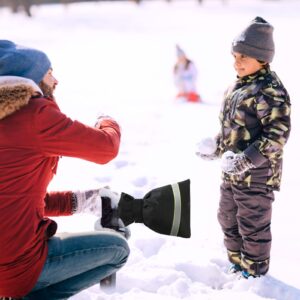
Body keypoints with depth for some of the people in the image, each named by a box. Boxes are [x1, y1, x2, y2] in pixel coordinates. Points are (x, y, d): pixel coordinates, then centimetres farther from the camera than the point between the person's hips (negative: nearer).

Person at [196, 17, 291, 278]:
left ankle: (255, 273, 21)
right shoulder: (239, 85, 8)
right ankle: (237, 265, 38)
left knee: (253, 226, 4)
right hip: (232, 173, 10)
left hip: (256, 176, -9)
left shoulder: (269, 90, -21)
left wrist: (245, 161, -29)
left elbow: (277, 135, -25)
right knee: (228, 219, 21)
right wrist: (216, 148, 13)